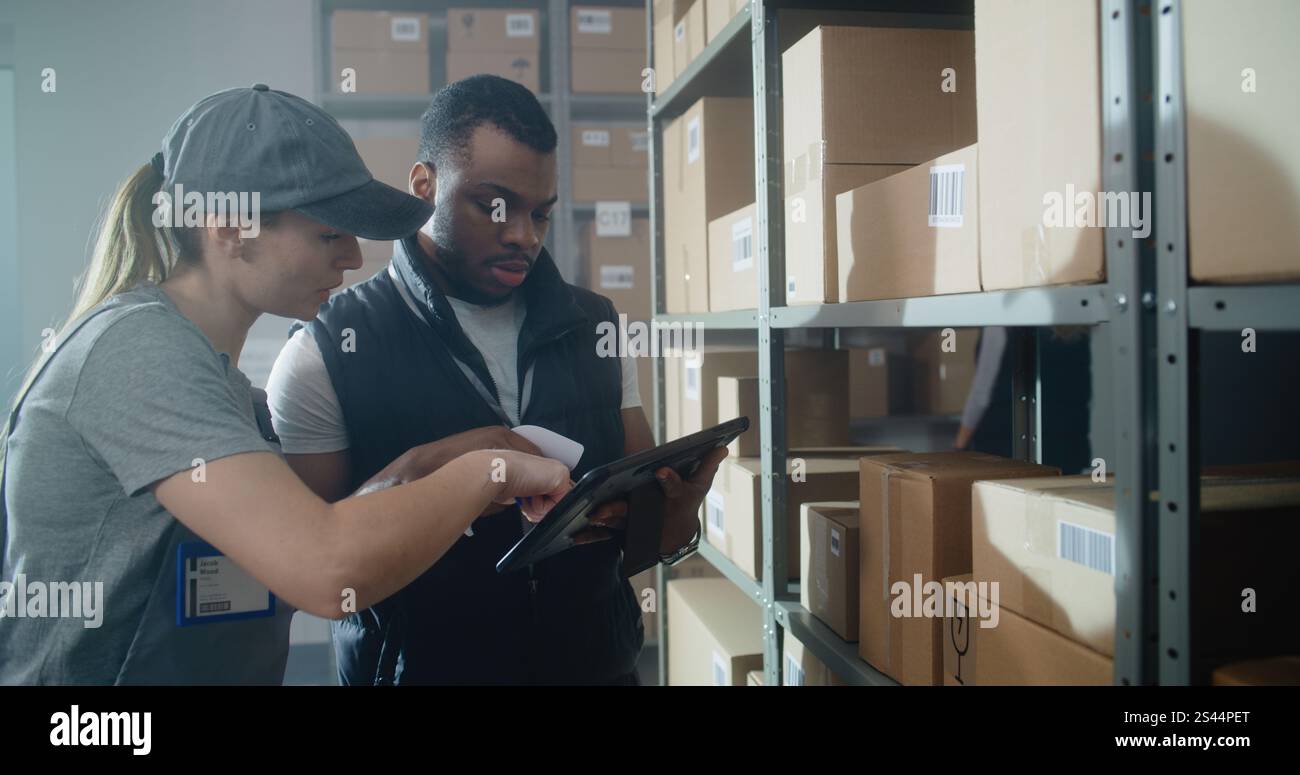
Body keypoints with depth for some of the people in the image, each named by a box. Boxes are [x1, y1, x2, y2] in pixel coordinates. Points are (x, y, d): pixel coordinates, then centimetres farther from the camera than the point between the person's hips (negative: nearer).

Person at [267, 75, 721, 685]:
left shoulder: (595, 329, 0)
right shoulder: (324, 354, -12)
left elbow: (643, 519, 3)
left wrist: (676, 513, -19)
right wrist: (415, 475, -27)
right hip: (418, 664, -3)